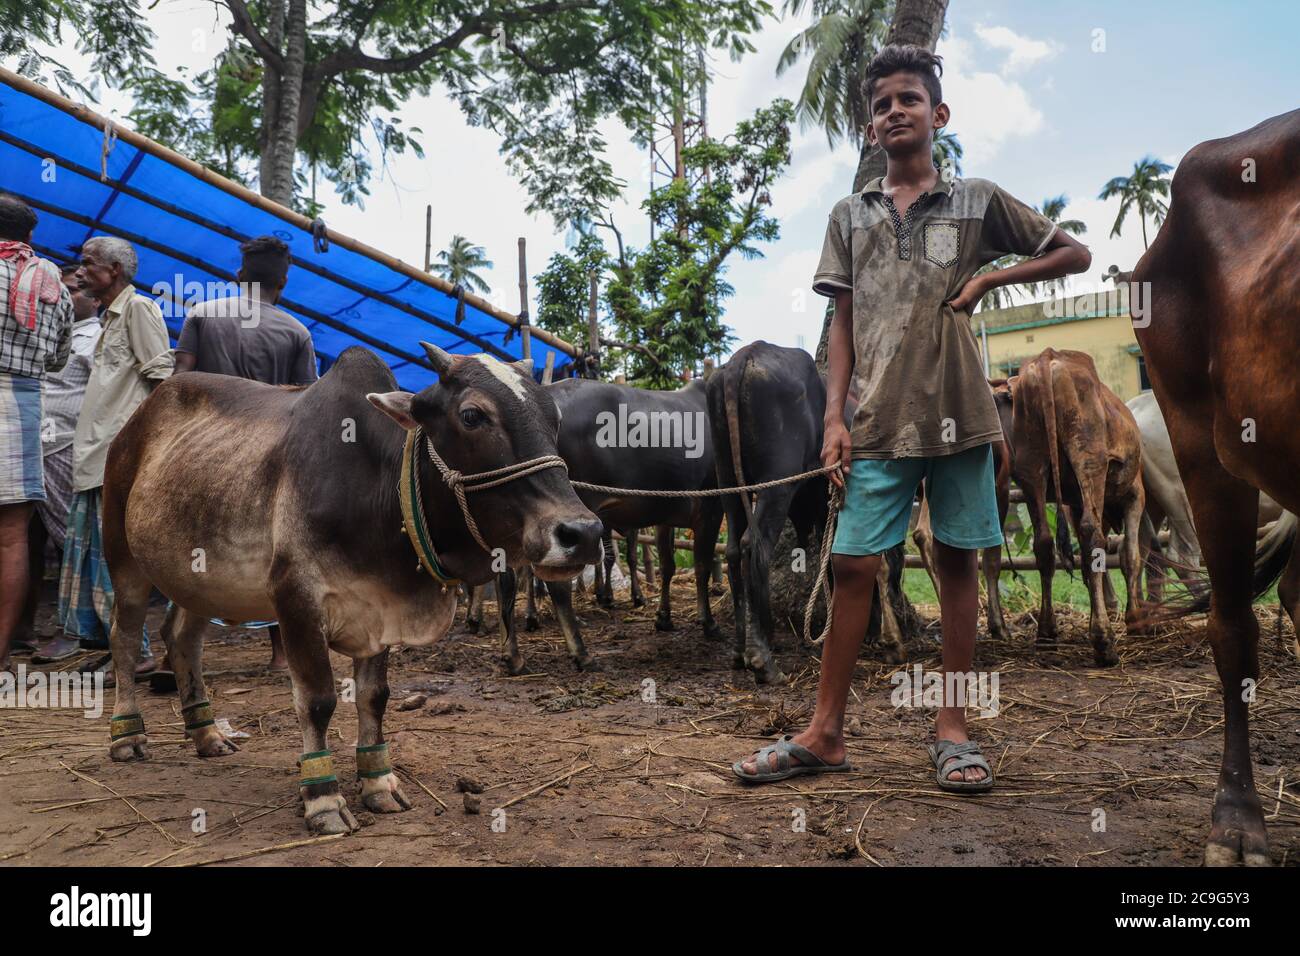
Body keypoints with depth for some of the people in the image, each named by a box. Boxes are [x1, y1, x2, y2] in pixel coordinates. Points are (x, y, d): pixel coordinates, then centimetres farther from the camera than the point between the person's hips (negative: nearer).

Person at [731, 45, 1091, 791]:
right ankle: (826, 733, 9)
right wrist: (834, 417, 0)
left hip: (958, 417, 0)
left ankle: (953, 729, 17)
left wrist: (989, 278, -1)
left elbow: (1075, 254, 13)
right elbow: (843, 324, 9)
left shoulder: (978, 201, 7)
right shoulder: (850, 216, 12)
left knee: (957, 561, 6)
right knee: (853, 565, -1)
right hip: (878, 423, 1)